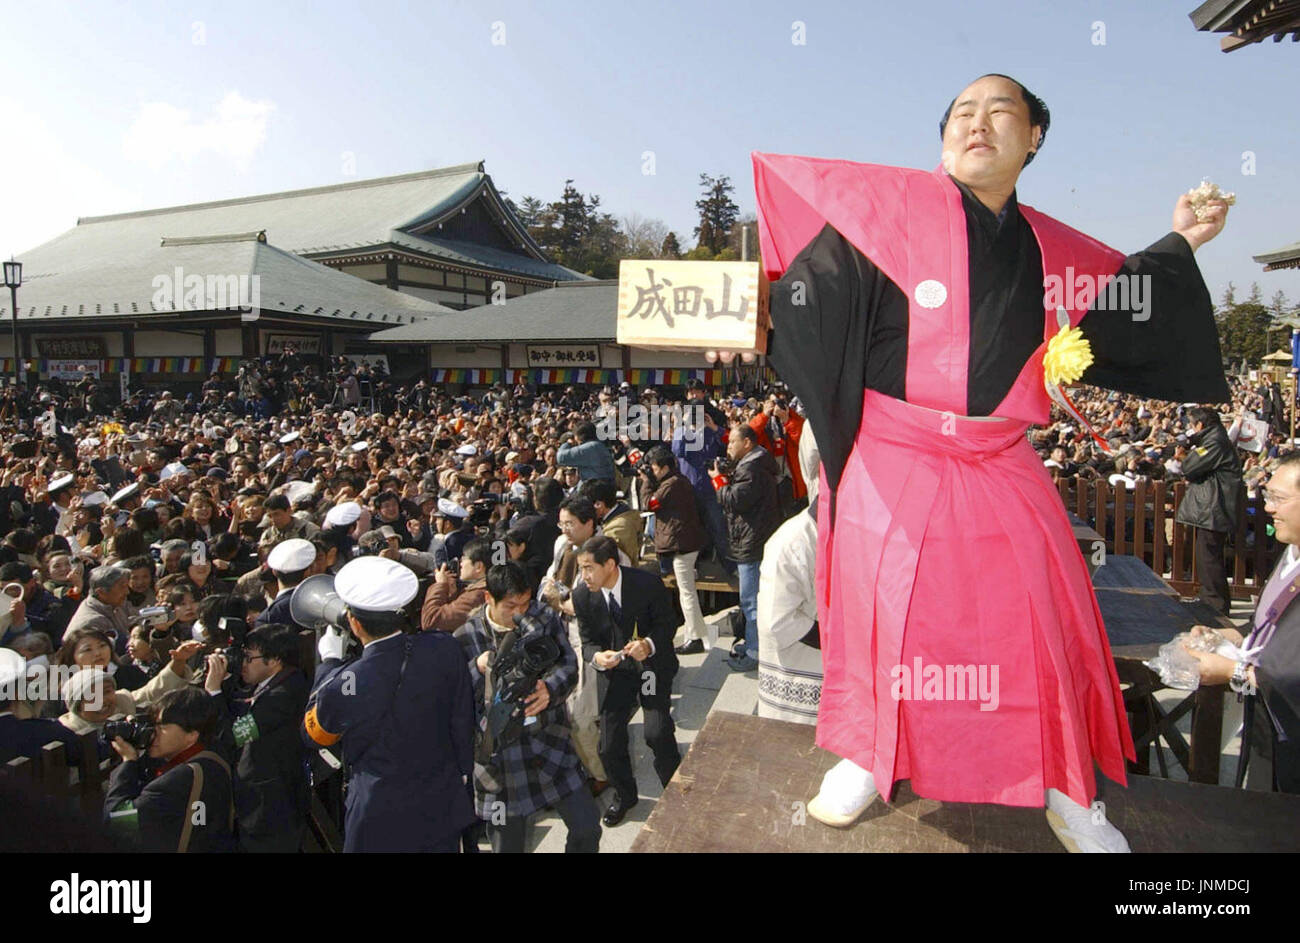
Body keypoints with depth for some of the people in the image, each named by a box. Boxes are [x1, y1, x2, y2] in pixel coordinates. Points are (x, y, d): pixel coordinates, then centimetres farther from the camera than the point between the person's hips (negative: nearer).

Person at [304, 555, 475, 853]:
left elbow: (316, 733, -3)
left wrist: (329, 662, 4)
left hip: (381, 823, -2)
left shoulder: (343, 685, -27)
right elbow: (462, 720, -5)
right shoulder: (445, 649, -20)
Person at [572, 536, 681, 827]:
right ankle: (625, 795, 33)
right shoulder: (582, 596, -11)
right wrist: (597, 657, -25)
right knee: (609, 745, 2)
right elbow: (587, 641, -1)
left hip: (652, 663, -3)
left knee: (657, 732, -15)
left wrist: (649, 644, -28)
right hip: (614, 669, 3)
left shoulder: (648, 584, -20)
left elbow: (666, 623, -8)